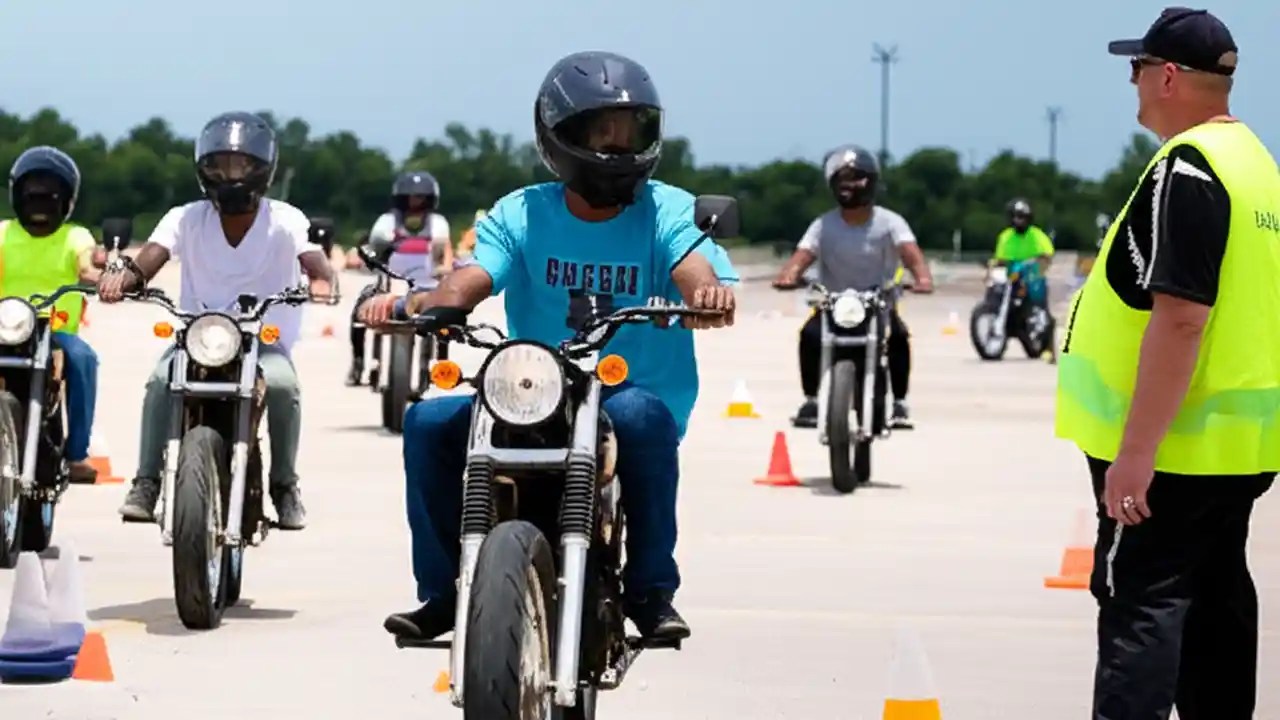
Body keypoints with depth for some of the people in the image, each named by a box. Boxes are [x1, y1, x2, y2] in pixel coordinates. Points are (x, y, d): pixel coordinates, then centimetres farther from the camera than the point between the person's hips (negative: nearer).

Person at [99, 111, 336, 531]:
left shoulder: (284, 221, -4)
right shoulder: (187, 218, -1)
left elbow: (312, 257, -20)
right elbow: (152, 256, -17)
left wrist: (321, 279, -47)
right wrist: (125, 276, -41)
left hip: (265, 341, -1)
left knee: (282, 384, -33)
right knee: (162, 379, -30)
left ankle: (285, 485, -13)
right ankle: (146, 482, -20)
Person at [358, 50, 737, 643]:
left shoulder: (668, 211, -1)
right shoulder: (521, 213, 5)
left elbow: (694, 272, -20)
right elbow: (469, 282, -10)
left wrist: (707, 294, -47)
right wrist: (413, 302, -34)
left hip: (635, 396, -2)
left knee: (639, 417, -36)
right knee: (430, 421, -19)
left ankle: (651, 590, -22)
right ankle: (444, 589, -4)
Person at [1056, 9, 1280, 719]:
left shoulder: (1185, 169, -18)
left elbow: (1179, 317, -25)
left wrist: (1136, 450, -25)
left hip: (1172, 445, -9)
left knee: (1139, 601, -9)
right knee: (1215, 594, 15)